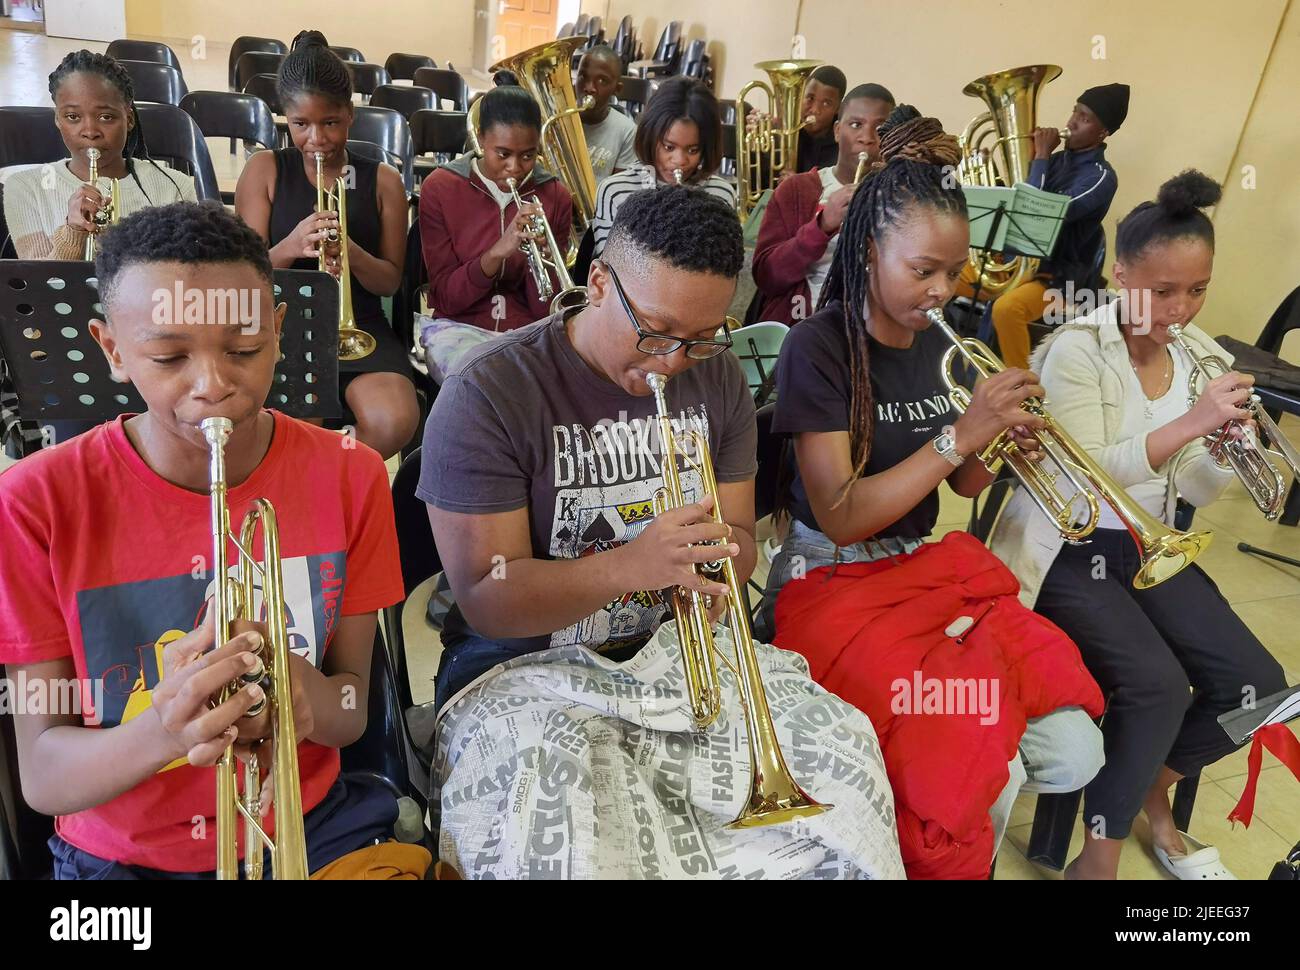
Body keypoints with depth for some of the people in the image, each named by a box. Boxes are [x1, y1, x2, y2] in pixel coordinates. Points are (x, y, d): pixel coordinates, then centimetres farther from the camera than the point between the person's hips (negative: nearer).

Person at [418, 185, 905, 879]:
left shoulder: (716, 379, 3)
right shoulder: (488, 395, -14)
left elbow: (739, 534, 7)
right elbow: (485, 599, -16)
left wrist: (715, 564, -19)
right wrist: (628, 567, -33)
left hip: (677, 647, 5)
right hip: (532, 668, -4)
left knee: (838, 745, -13)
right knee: (571, 825, -34)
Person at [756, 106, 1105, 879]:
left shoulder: (938, 346, 6)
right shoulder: (819, 348, -13)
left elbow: (960, 484, 14)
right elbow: (841, 518, -19)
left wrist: (1001, 449, -8)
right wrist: (961, 433, -23)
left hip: (932, 567, 6)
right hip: (837, 583, -6)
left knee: (1074, 756, -9)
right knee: (986, 777, -21)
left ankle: (952, 811, 19)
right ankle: (944, 852, 12)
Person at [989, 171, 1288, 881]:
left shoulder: (1200, 356, 4)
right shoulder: (1076, 351, -14)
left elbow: (1196, 493, 5)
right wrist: (1189, 423, -29)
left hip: (1152, 548, 7)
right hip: (1068, 551, -6)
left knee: (1257, 684, -5)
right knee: (1157, 685, -25)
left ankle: (1153, 794, 24)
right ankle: (1100, 849, -1)